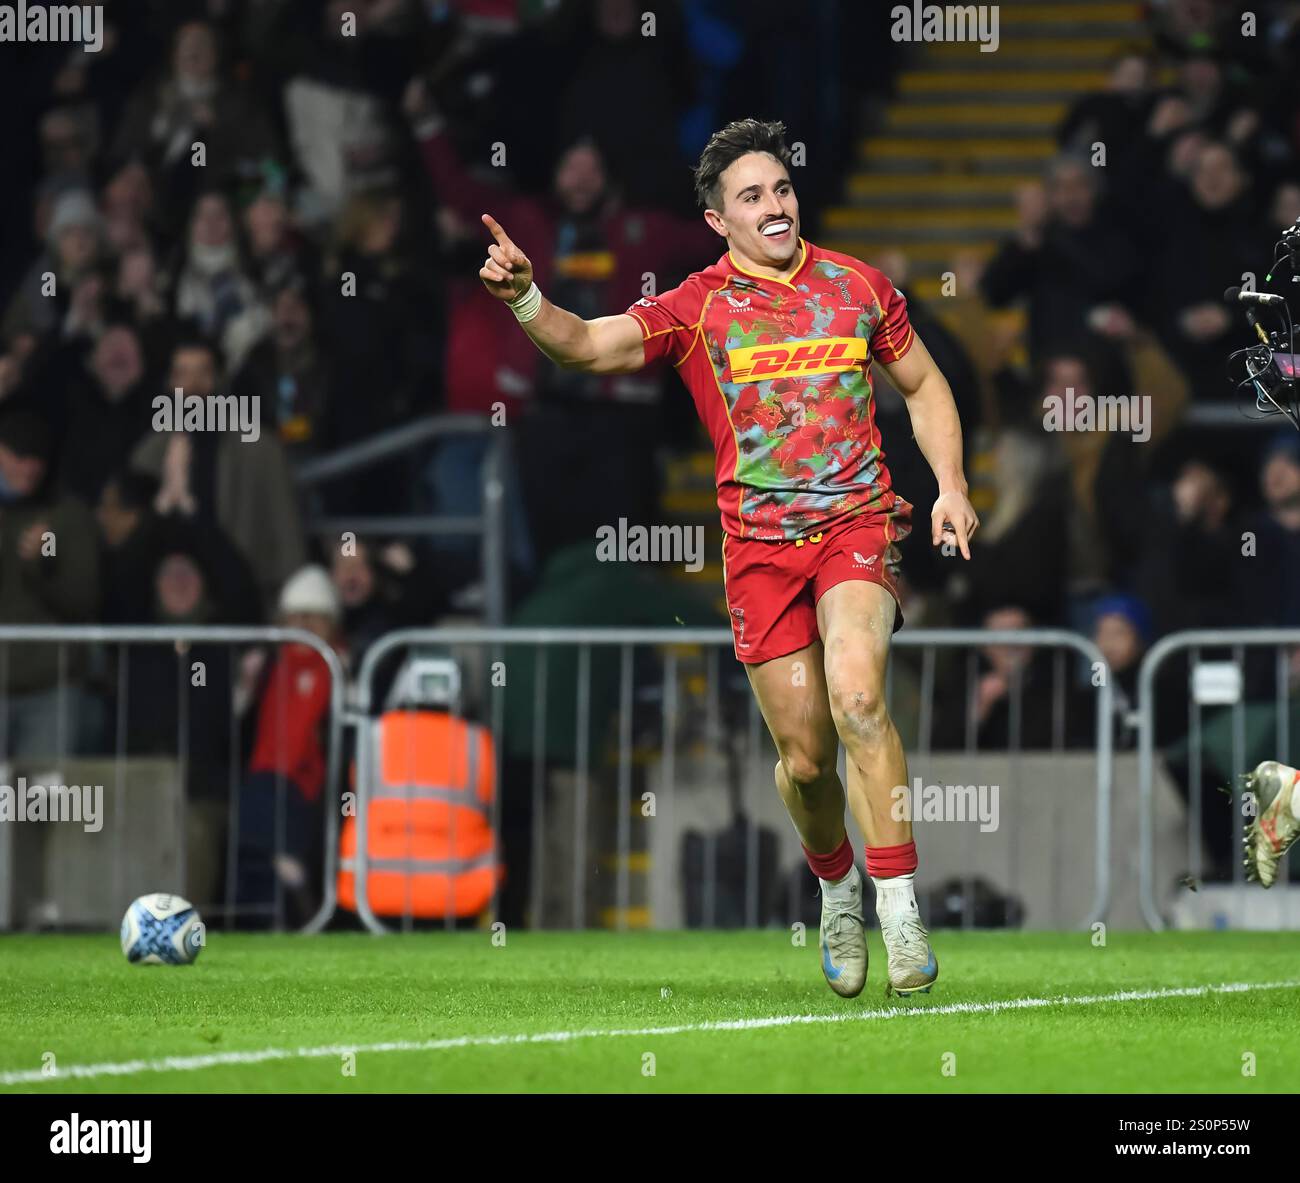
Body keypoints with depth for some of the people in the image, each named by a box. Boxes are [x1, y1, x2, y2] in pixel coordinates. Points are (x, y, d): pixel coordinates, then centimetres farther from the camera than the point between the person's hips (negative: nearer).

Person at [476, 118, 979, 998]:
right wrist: (524, 296, -31)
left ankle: (900, 914, -22)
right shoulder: (698, 307, 1)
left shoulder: (857, 286, 8)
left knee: (856, 696, -25)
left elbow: (923, 384, 21)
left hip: (858, 524, 0)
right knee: (805, 758, 1)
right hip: (761, 544, 0)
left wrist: (952, 485, 9)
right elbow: (588, 345, -12)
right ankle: (837, 886, 32)